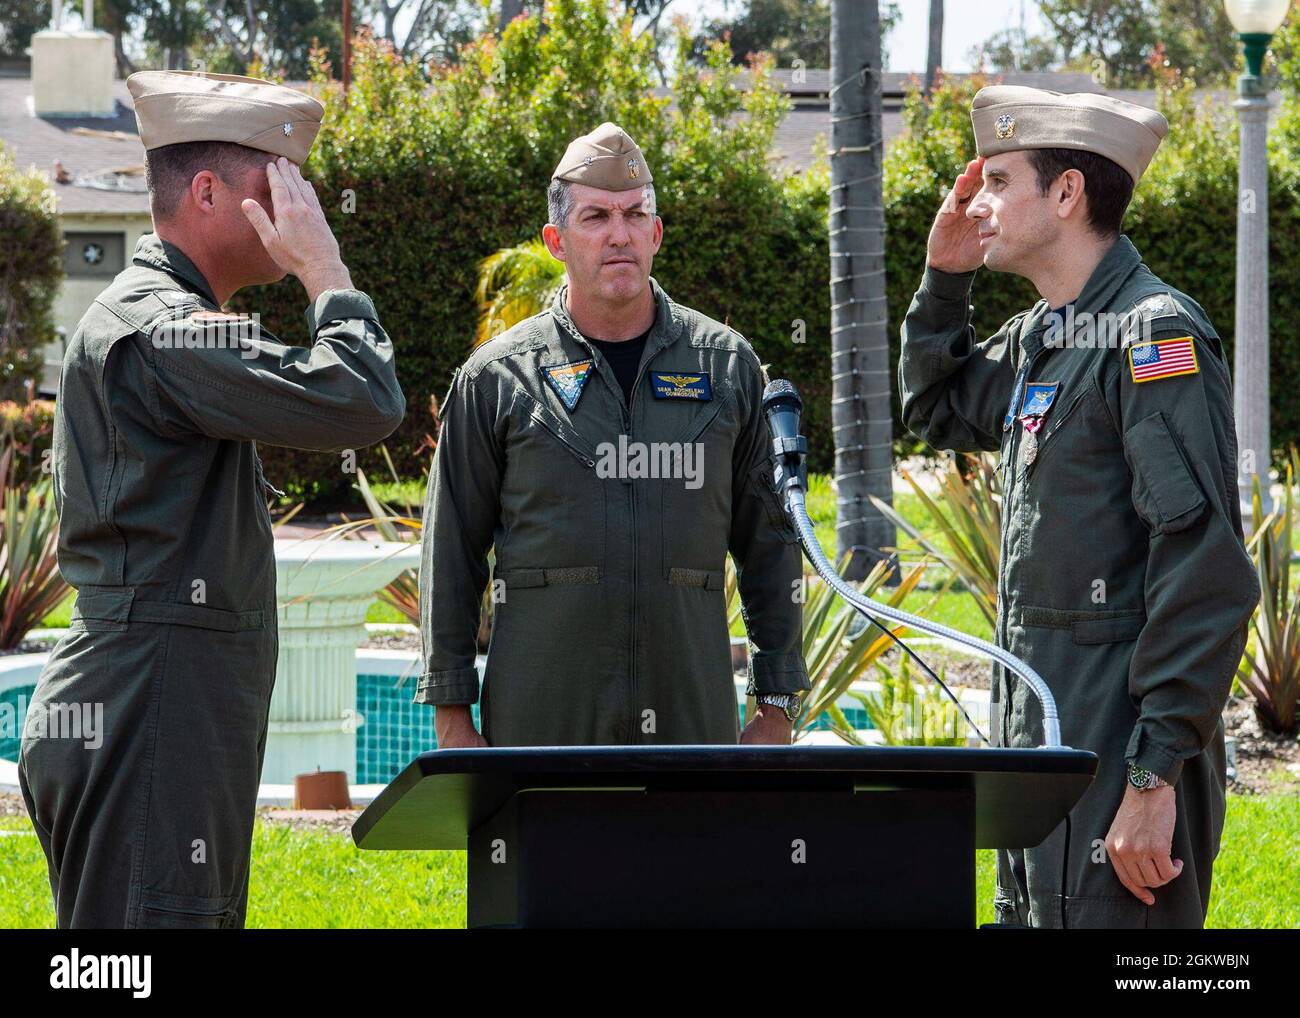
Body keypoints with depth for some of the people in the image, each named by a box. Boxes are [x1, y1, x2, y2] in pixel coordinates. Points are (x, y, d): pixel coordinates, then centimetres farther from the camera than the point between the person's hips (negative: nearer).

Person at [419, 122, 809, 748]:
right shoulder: (495, 378, 5)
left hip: (692, 714, 1)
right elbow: (451, 559, 6)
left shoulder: (727, 365, 10)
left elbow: (769, 544, 12)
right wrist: (452, 717, 2)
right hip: (540, 716, -1)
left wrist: (777, 706, 9)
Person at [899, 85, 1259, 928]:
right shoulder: (1038, 338, 13)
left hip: (1118, 760, -9)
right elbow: (937, 410, 34)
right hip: (1039, 745, 9)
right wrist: (945, 276, 16)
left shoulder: (1155, 337, -15)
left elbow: (1206, 575, -21)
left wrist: (1155, 780, -24)